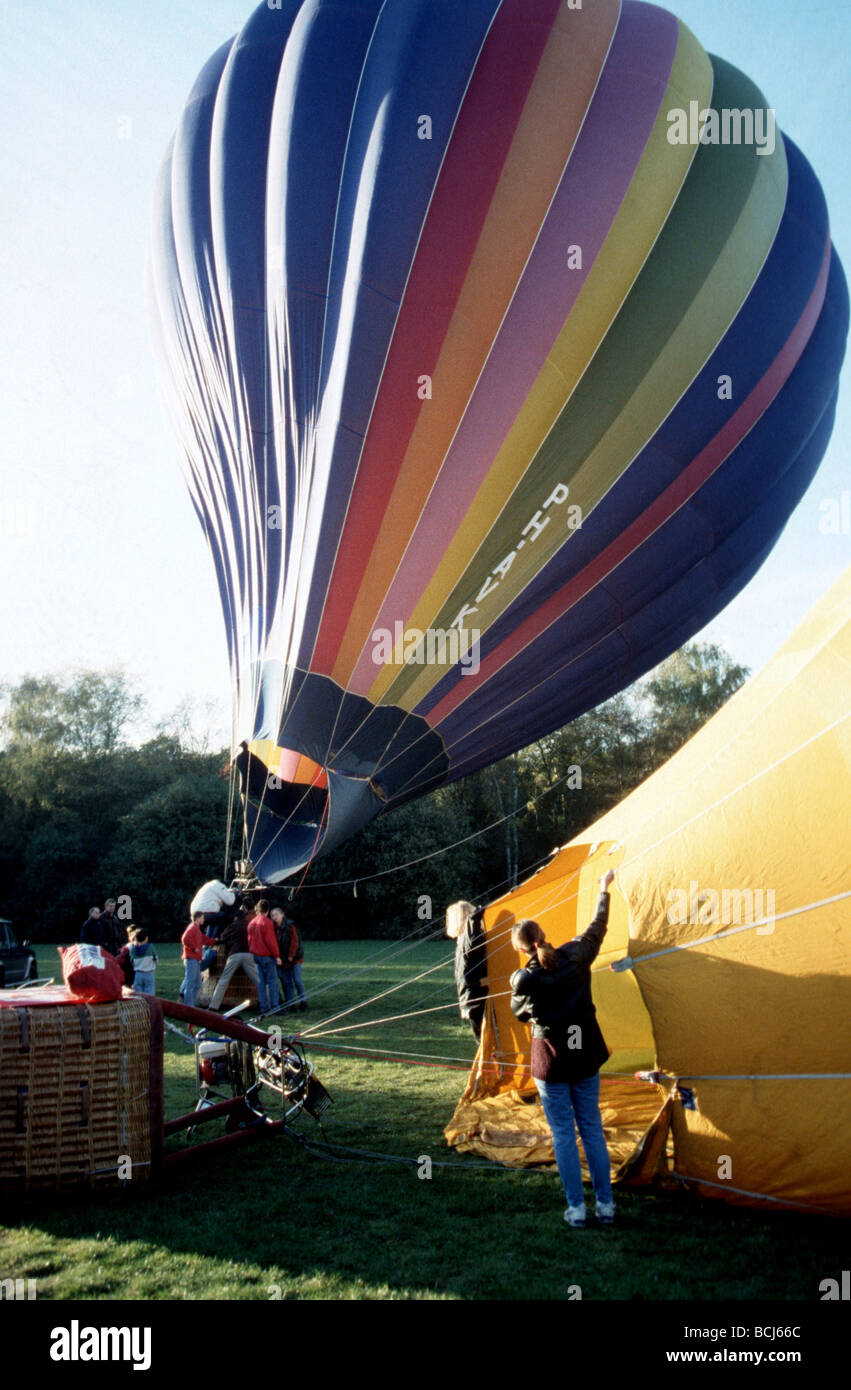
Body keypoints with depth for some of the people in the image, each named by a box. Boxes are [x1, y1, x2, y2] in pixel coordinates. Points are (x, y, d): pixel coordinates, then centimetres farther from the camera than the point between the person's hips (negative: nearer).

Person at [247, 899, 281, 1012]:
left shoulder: (252, 922, 9)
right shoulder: (267, 922, -14)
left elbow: (249, 940, 14)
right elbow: (271, 941, -16)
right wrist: (277, 956, -10)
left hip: (256, 955, 7)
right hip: (267, 956, -7)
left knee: (261, 981, 9)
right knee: (272, 981, -3)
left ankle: (263, 1007, 9)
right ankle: (274, 1006, -7)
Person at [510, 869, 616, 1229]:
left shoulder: (523, 980, -17)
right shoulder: (574, 957, -9)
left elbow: (519, 1013, 3)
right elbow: (597, 929, 9)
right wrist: (604, 891, 22)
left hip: (550, 1061, -4)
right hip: (586, 1055, 4)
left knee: (563, 1134, 9)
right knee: (592, 1128, 15)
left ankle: (576, 1208, 13)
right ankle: (605, 1205, 21)